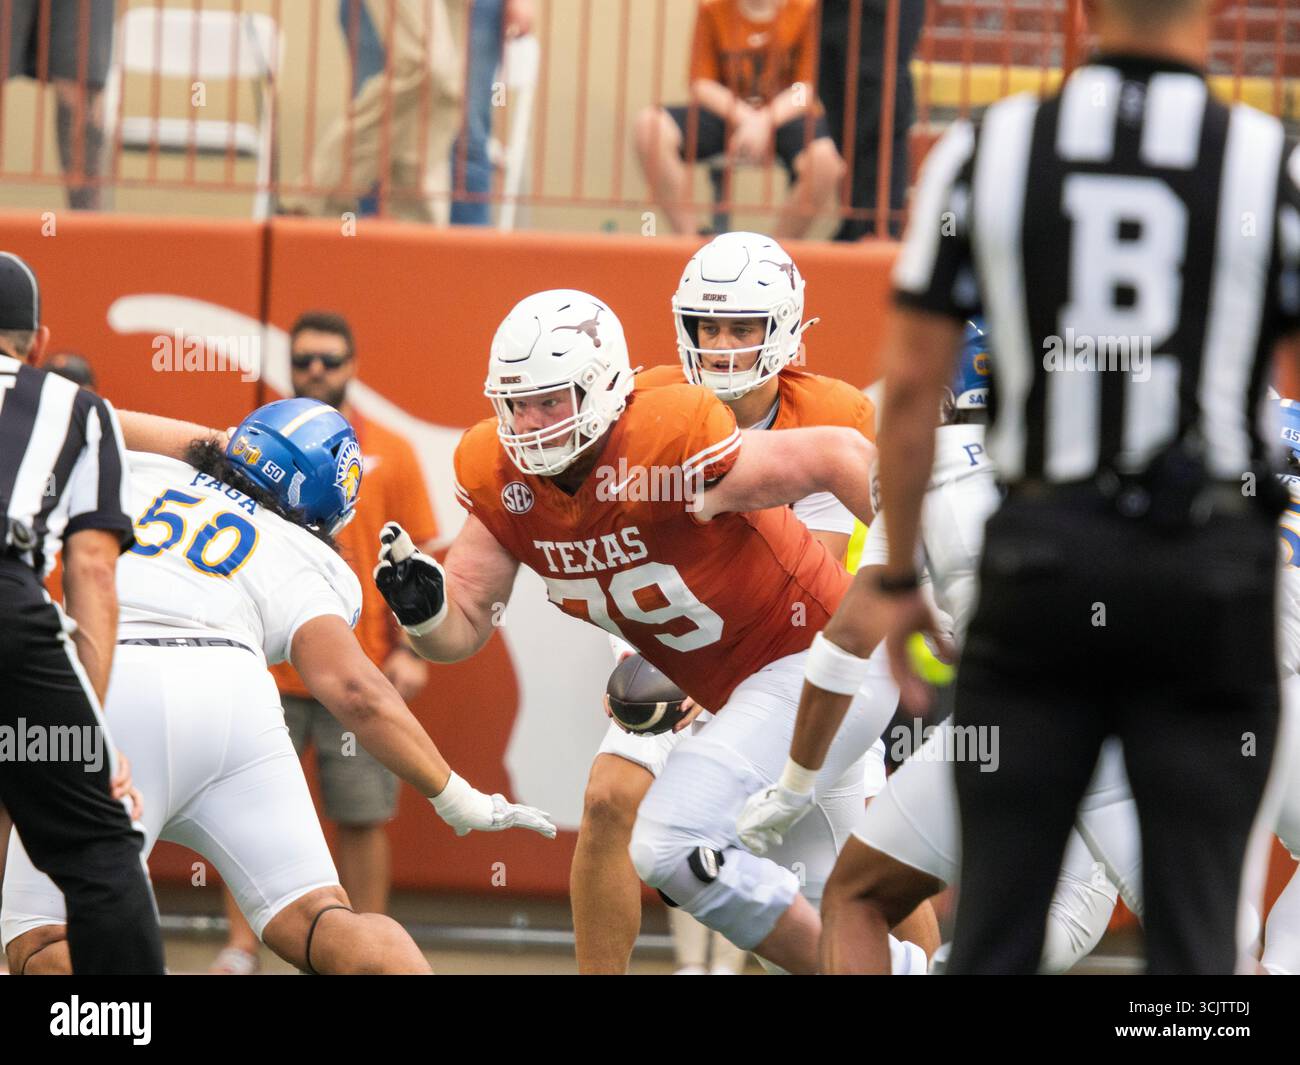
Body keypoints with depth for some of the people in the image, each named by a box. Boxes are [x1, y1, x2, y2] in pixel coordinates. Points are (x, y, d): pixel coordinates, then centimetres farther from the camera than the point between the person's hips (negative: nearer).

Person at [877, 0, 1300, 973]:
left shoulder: (985, 152, 1)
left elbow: (912, 384, 3)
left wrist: (899, 580, 13)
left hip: (1041, 558, 2)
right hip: (1211, 565, -1)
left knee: (996, 923, 7)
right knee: (1195, 926, 4)